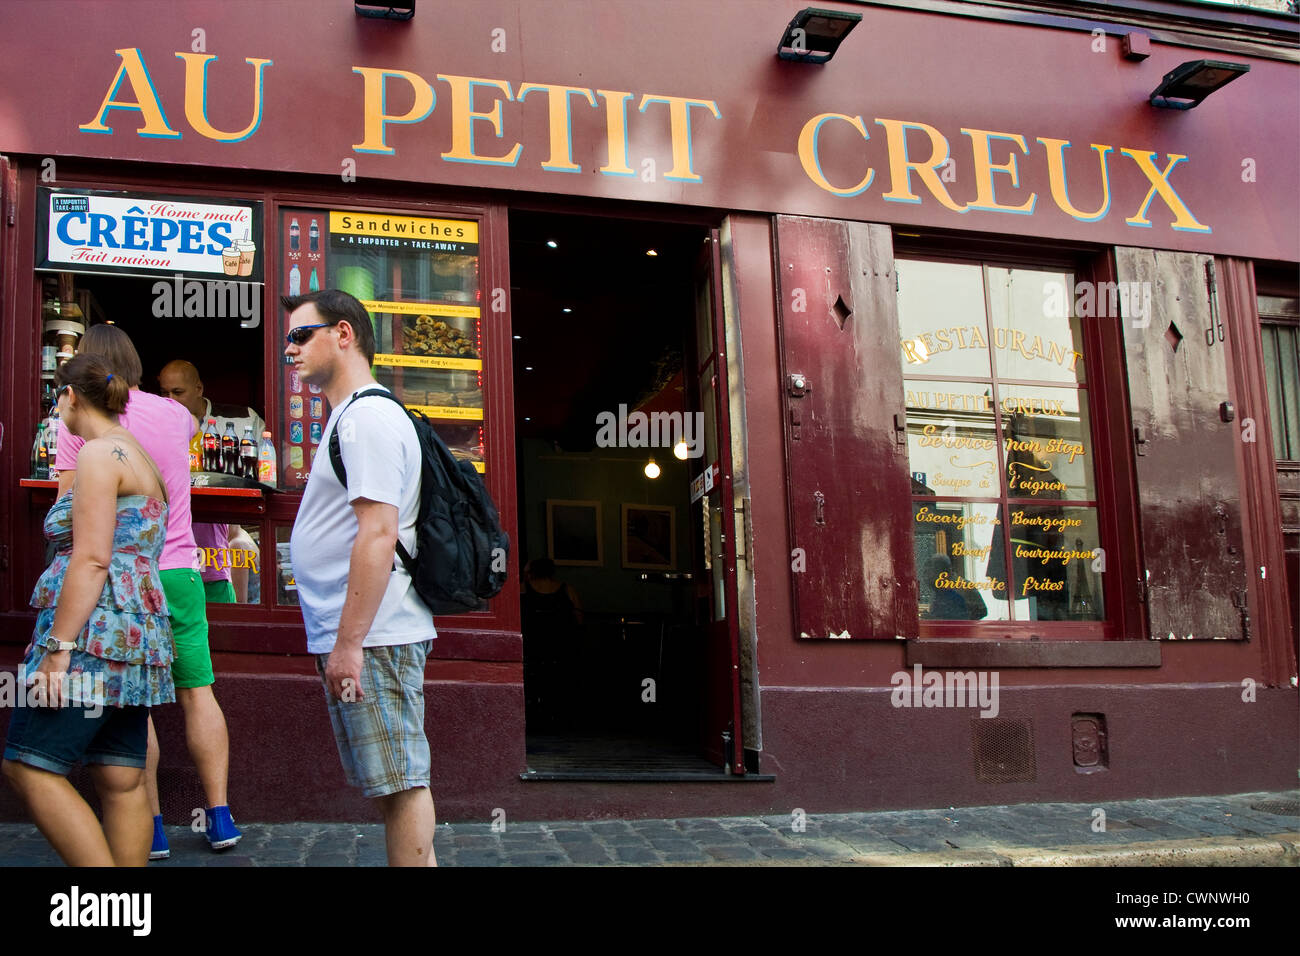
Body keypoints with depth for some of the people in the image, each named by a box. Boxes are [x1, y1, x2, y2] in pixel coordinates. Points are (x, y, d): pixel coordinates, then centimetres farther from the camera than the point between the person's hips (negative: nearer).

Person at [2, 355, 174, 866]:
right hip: (137, 630, 10)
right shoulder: (140, 457, 22)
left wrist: (58, 648, -19)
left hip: (96, 632, -10)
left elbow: (91, 558, -17)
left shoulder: (100, 453, -7)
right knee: (122, 781, 6)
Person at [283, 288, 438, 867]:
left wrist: (348, 643, -22)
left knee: (399, 782, -5)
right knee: (391, 782, 14)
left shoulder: (368, 417, -12)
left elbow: (378, 533, -20)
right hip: (359, 638, 10)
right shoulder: (350, 417, 20)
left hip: (373, 639, -10)